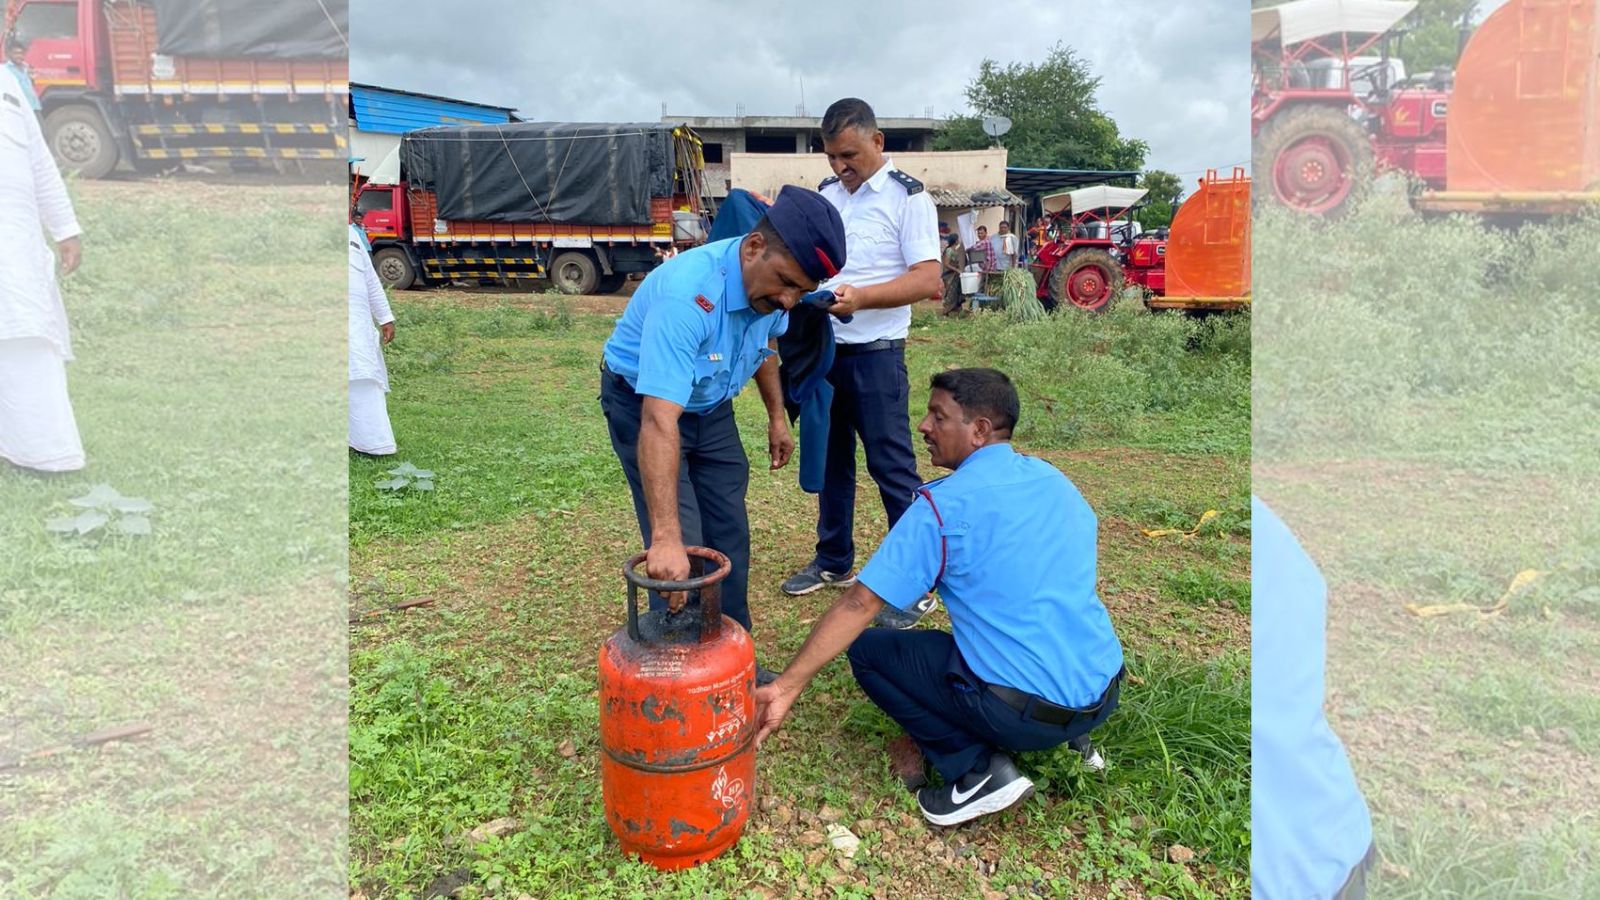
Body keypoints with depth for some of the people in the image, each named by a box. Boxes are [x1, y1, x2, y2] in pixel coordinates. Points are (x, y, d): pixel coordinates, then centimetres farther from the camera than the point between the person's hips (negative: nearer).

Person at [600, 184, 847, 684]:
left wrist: (777, 416, 13)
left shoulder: (770, 281, -16)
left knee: (730, 534, 8)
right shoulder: (687, 294, -40)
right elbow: (660, 422, -47)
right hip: (644, 402, -6)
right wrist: (666, 538, -52)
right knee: (682, 550, -11)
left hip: (711, 404, 7)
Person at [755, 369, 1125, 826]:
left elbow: (859, 604, -14)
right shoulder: (1054, 479, 10)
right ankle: (1066, 739, 17)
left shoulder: (944, 504, -12)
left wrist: (786, 686, -8)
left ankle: (978, 769, -2)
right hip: (1104, 694, 8)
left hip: (1025, 711, -8)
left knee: (869, 650, 6)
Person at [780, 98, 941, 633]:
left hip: (875, 354, -7)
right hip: (821, 347, 7)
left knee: (892, 466, -4)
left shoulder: (907, 197, -8)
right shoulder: (826, 194, 11)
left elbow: (928, 279, -16)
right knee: (830, 458, 15)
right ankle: (834, 561, 29)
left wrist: (860, 297, -29)